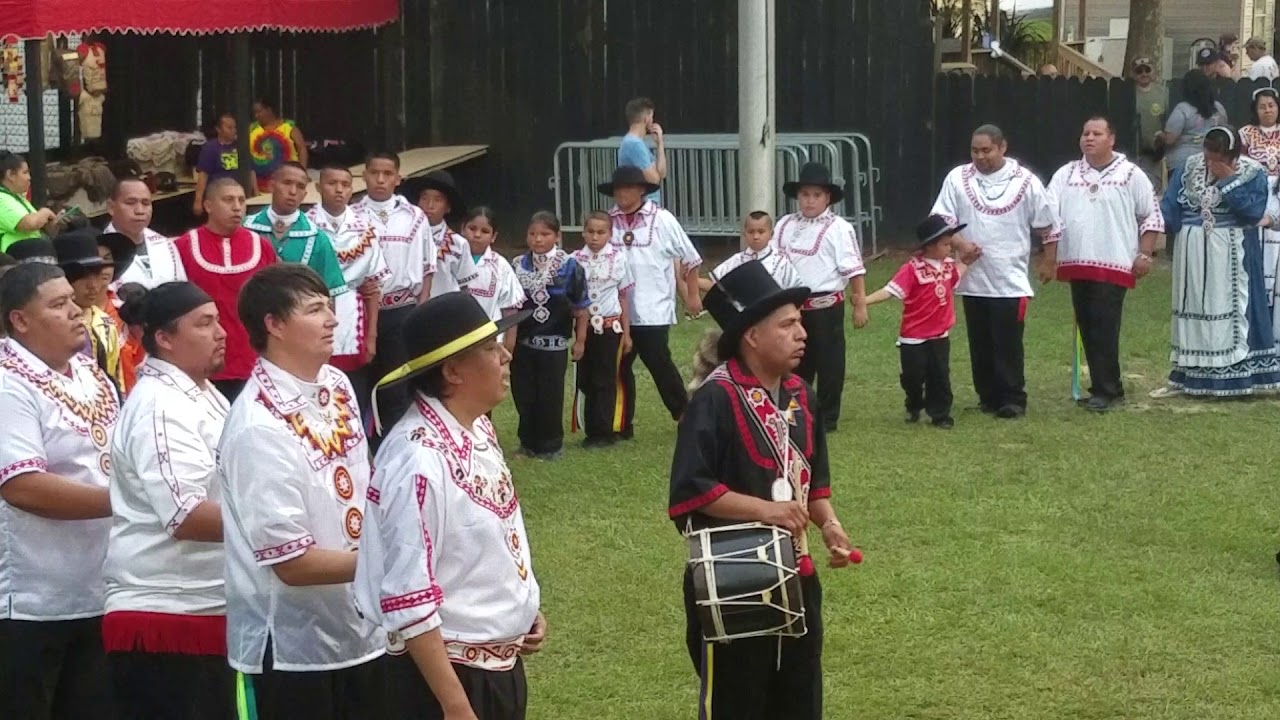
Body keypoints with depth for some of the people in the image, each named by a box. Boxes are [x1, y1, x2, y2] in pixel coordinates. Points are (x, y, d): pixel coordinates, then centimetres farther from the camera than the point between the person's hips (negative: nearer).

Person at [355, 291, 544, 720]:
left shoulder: (478, 428, 2)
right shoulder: (420, 462, -25)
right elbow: (408, 601, -25)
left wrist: (522, 609, 9)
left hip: (501, 659, 9)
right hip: (449, 669, -9)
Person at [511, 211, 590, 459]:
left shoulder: (569, 267, -8)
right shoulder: (518, 265, 1)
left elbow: (581, 307, -4)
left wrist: (580, 340, -3)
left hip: (554, 343, -3)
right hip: (522, 341, 3)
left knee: (550, 395, 4)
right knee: (523, 394, 9)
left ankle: (550, 444, 17)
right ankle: (528, 441, 24)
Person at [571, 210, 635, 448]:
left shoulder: (618, 259, -2)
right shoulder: (575, 260, -1)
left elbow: (624, 297, 2)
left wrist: (626, 333, 2)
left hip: (610, 327, -2)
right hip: (585, 326, 2)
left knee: (606, 380, 2)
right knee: (585, 380, 6)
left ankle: (605, 431, 9)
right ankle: (591, 430, 15)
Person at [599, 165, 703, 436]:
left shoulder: (662, 220, -4)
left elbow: (689, 258, 4)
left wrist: (692, 295, 7)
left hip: (653, 310, -3)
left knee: (659, 363, -2)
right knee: (619, 367, 8)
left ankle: (685, 415, 14)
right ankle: (623, 425, 19)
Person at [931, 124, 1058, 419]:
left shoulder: (1024, 181, -1)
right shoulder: (958, 178, 1)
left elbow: (1046, 225, 7)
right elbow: (941, 219, -1)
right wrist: (959, 243, -17)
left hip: (1011, 279, -2)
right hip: (973, 278, 2)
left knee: (1008, 343, -5)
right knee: (980, 343, 8)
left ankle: (1013, 398, 3)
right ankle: (988, 397, 18)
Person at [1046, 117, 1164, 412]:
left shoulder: (1131, 175, 3)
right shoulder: (1066, 175, 10)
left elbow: (1151, 216, 4)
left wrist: (1144, 255, -4)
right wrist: (1049, 259, 0)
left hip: (1114, 265, -4)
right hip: (1077, 265, 4)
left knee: (1104, 329, -9)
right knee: (1087, 329, 7)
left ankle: (1106, 390, -4)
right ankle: (1106, 387, 16)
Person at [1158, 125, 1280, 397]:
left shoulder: (1252, 173, -6)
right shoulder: (1189, 167, 3)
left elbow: (1255, 211, -18)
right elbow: (1170, 207, 0)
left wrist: (1228, 181, -18)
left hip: (1231, 255, -4)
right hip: (1192, 252, 4)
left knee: (1233, 312, -4)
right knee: (1191, 310, 8)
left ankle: (1237, 376, 1)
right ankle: (1185, 377, 14)